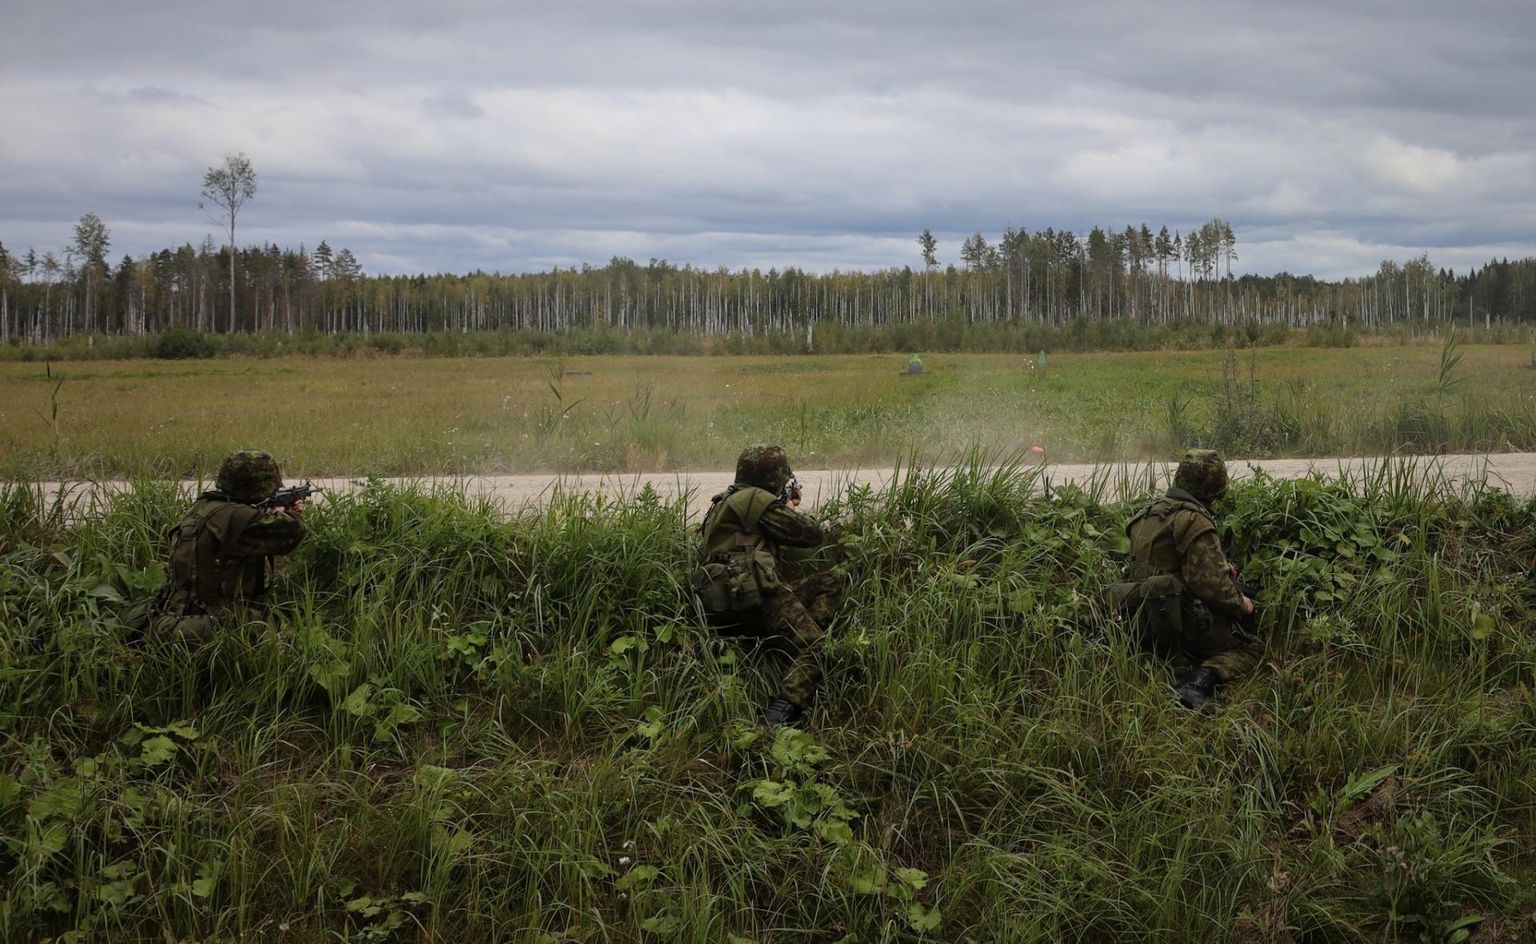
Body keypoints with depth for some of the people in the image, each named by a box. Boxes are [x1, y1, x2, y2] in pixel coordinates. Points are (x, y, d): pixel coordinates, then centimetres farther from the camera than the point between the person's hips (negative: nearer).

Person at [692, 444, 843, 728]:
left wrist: (786, 507, 33)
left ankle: (807, 630, -10)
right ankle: (779, 715, -36)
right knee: (816, 648, -17)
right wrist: (793, 511, 19)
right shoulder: (755, 499, -3)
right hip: (754, 598, -9)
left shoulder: (728, 501, 27)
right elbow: (814, 533, -1)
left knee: (831, 583, 17)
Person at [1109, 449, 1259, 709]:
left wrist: (1221, 567, 16)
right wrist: (1241, 604, -4)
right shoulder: (1194, 520, -17)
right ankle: (1200, 681, -21)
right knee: (1250, 648, 5)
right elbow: (1209, 583, -23)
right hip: (1182, 623, -8)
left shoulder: (1149, 514, 11)